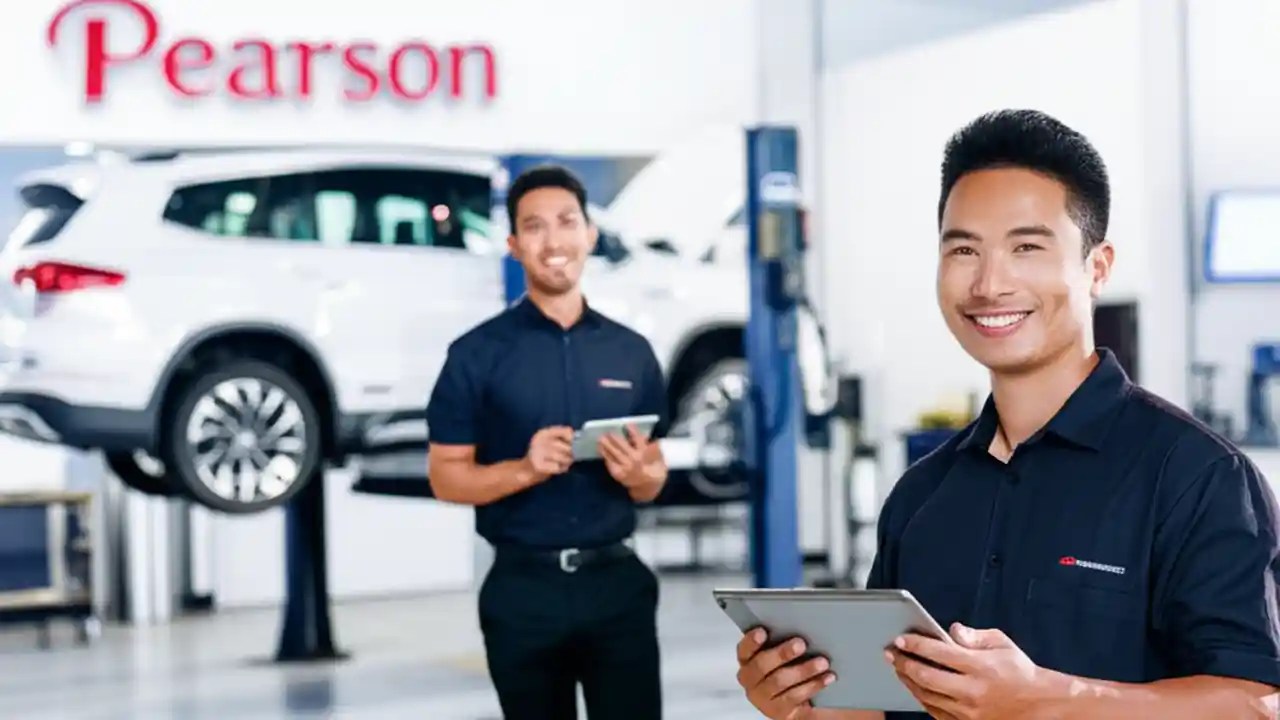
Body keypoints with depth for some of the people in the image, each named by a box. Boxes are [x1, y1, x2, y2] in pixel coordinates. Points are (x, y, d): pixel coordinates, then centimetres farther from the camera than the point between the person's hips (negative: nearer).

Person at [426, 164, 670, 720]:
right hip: (524, 590, -1)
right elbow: (446, 477, -2)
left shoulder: (632, 352, 8)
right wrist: (526, 469, -19)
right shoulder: (477, 354, -1)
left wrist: (639, 475, -10)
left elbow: (651, 483, 14)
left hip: (617, 582, 2)